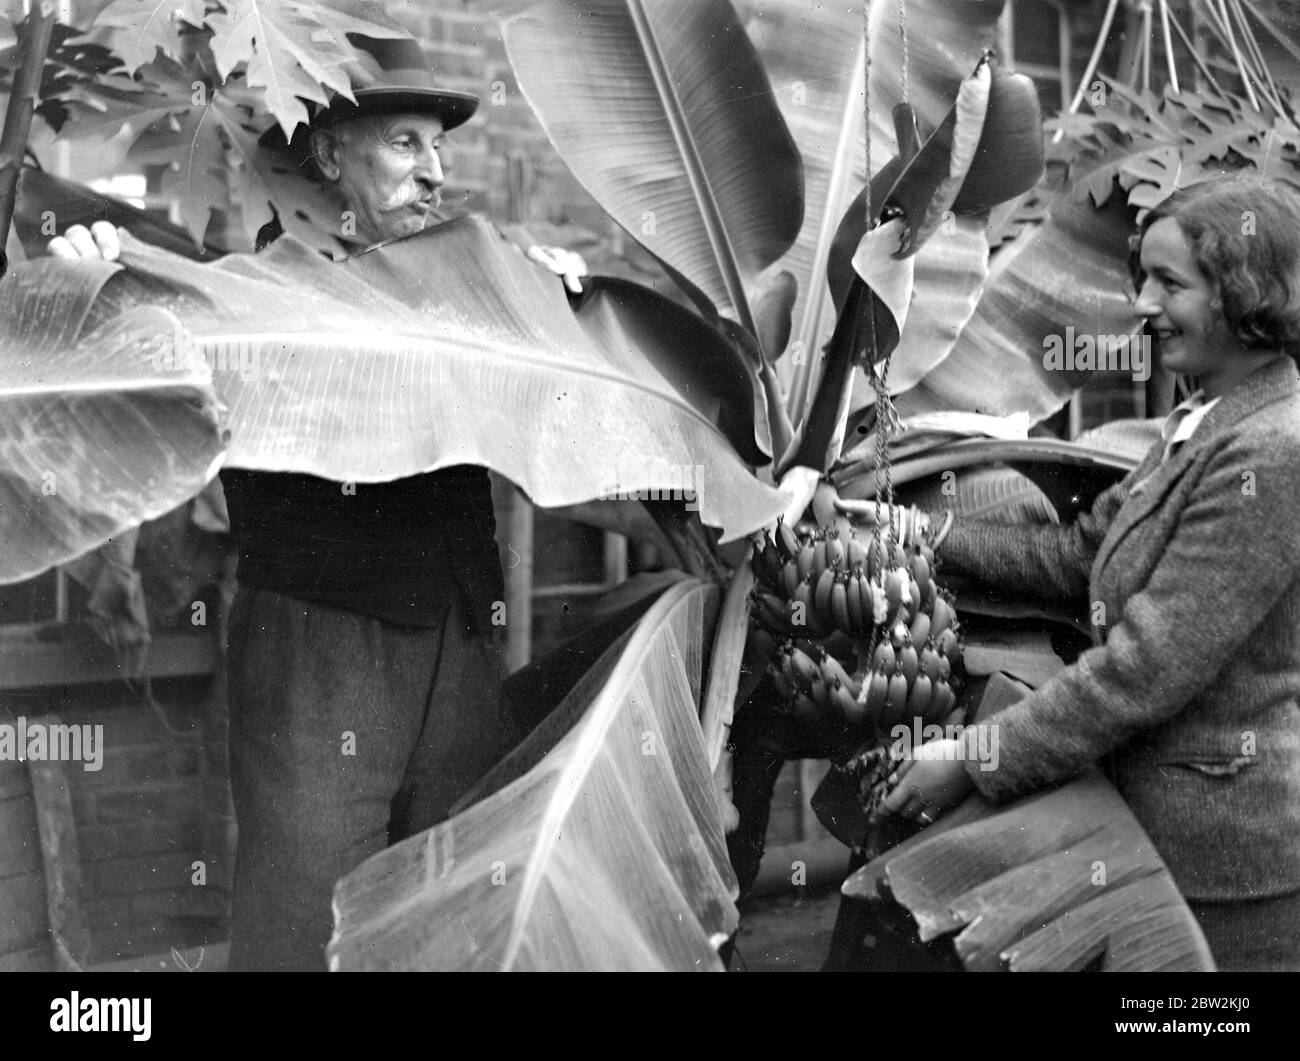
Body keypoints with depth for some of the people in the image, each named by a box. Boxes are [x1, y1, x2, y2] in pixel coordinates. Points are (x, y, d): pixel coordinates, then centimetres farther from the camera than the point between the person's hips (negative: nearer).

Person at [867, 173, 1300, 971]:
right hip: (1164, 820, 9)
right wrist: (931, 533, 5)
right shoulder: (1203, 425, 10)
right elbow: (1084, 554, 13)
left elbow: (1148, 666, -23)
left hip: (1231, 851, -9)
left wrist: (975, 762, -18)